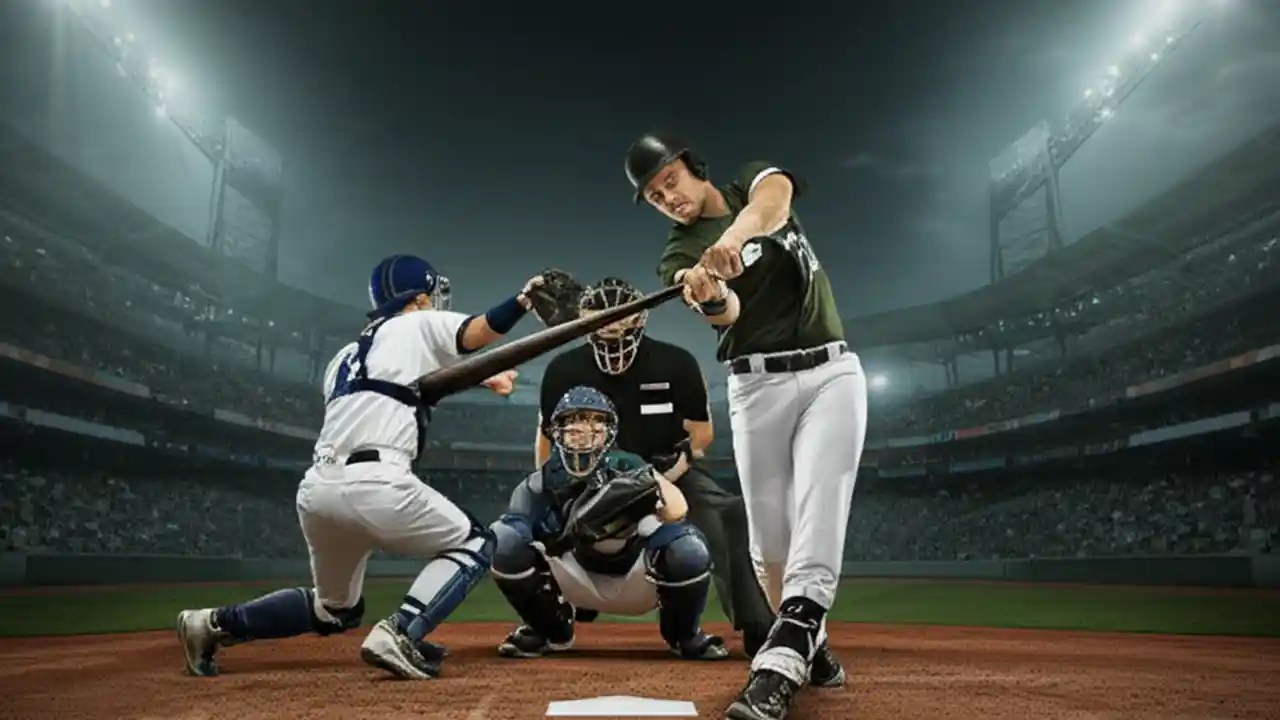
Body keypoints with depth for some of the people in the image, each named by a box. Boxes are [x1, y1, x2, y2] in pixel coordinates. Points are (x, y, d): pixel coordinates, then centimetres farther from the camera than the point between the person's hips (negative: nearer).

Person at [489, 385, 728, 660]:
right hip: (579, 581, 2)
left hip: (637, 582, -1)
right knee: (502, 537, -20)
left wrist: (652, 483, -53)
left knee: (687, 547, -33)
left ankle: (684, 634, 2)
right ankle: (550, 630, 7)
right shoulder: (544, 480, -12)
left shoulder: (627, 467, -16)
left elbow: (677, 511, -33)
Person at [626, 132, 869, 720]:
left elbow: (774, 197, -19)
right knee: (769, 540, 0)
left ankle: (780, 669, -25)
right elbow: (727, 312, -19)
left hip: (831, 372, 0)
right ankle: (808, 644, 23)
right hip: (758, 386, 1)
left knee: (817, 523, -17)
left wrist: (734, 235, -41)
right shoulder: (680, 256, 2)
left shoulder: (751, 182, 8)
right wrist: (707, 295, -44)